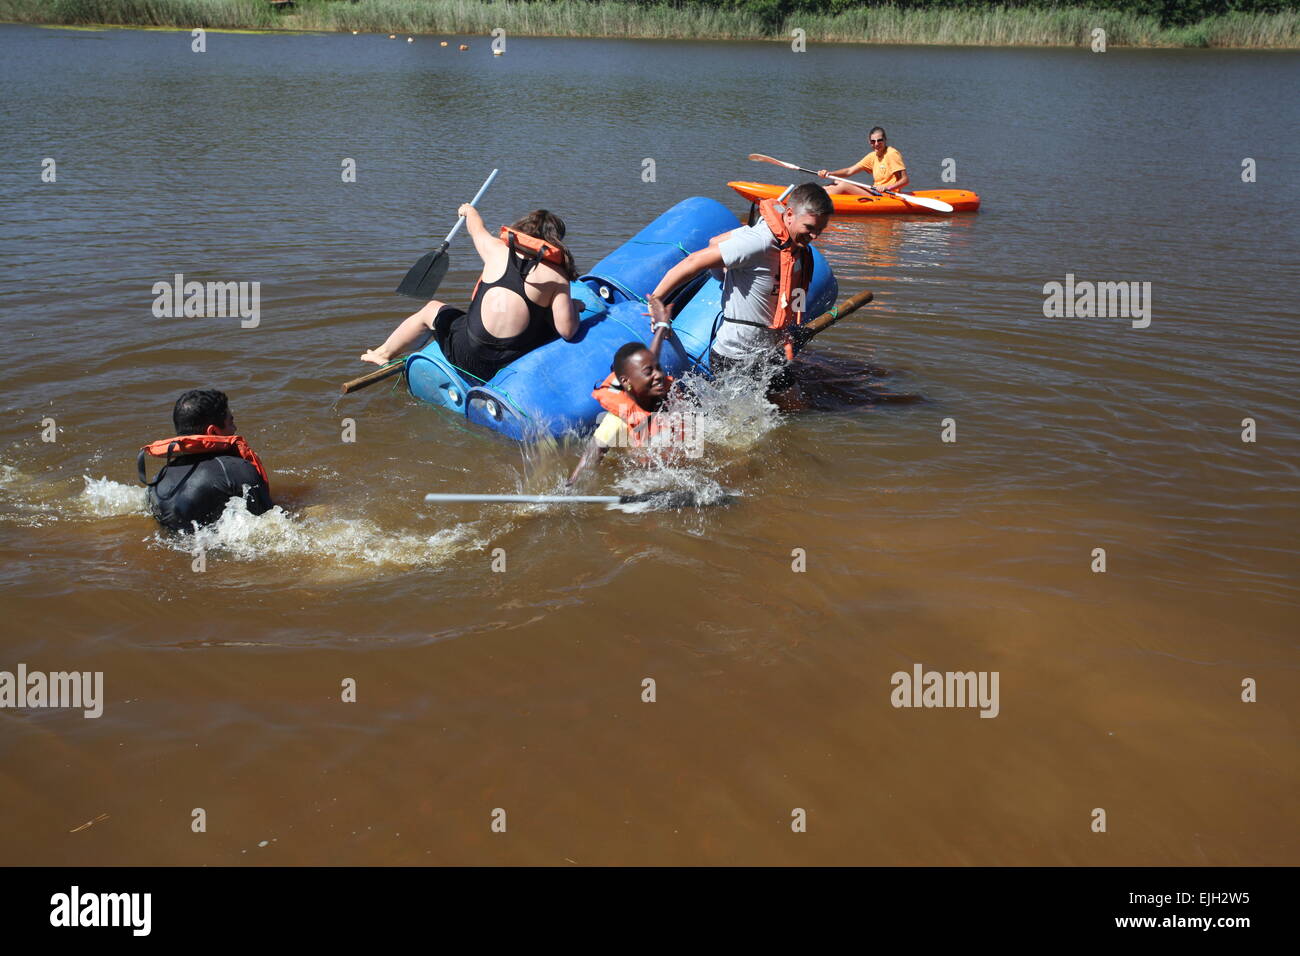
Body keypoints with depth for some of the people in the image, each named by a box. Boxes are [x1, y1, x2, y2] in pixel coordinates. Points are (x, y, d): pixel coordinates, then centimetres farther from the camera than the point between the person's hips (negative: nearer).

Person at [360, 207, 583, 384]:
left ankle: (384, 353, 49)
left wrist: (470, 212, 46)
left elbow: (477, 229, 24)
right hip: (521, 361, 0)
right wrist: (572, 307, 13)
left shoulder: (498, 249, 0)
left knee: (432, 310, 28)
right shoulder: (557, 276, -3)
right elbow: (567, 331, -9)